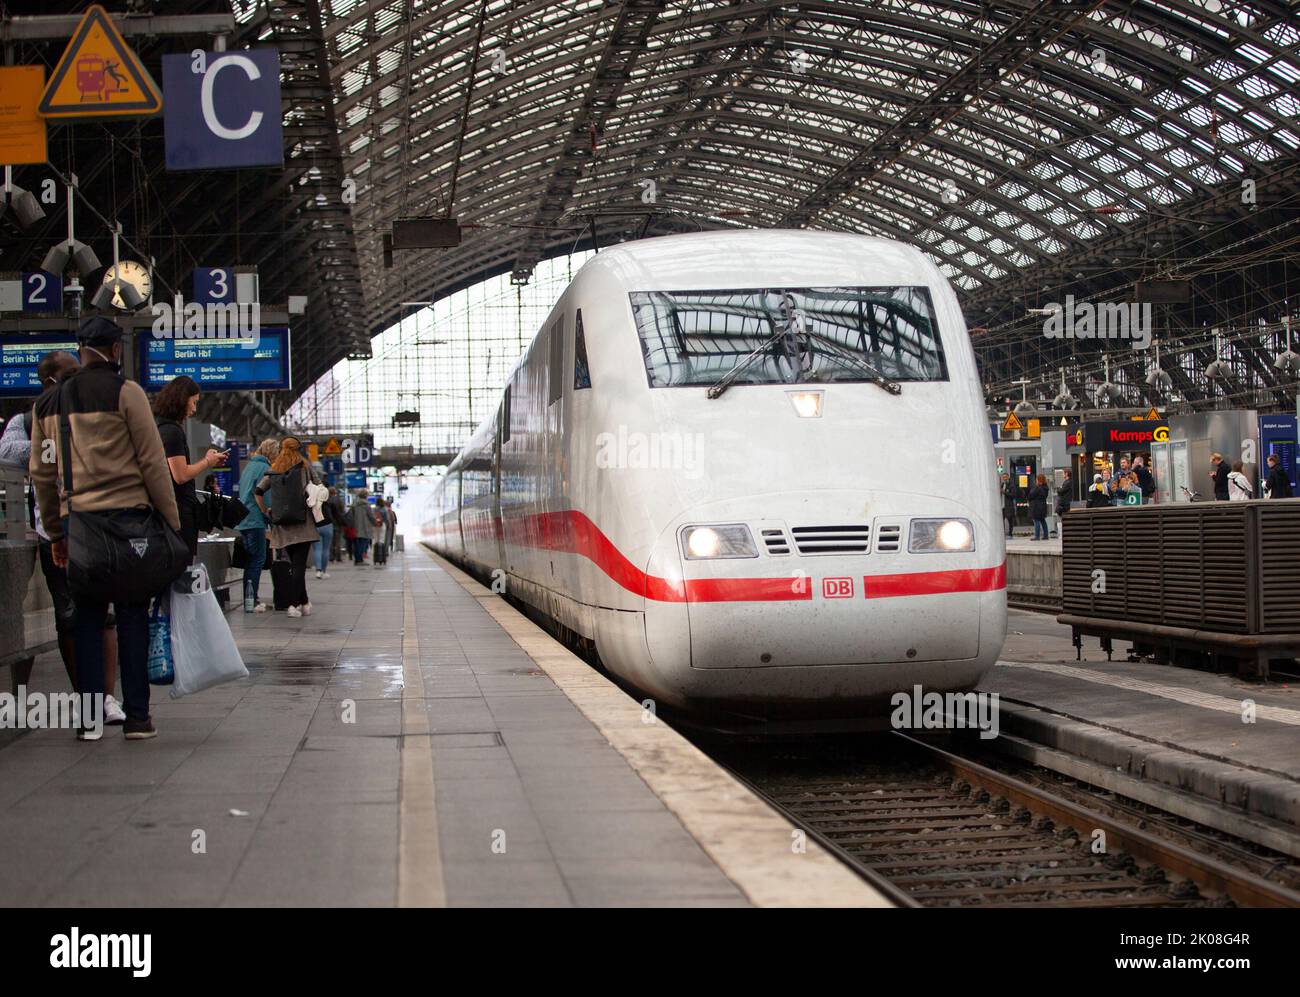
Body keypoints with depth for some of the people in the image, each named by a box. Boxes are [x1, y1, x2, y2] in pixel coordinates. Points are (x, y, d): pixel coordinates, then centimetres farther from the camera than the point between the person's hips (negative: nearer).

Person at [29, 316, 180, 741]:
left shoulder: (48, 403, 12)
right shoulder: (125, 392, -5)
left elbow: (41, 473, 14)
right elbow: (153, 463, -7)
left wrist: (55, 531, 20)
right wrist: (172, 522, -2)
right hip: (127, 515, -4)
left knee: (87, 618, 9)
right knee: (131, 617, 2)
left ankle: (89, 719, 9)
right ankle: (137, 717, 3)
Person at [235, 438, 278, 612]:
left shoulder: (249, 466, 19)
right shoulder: (264, 468, -10)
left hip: (243, 520, 9)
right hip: (255, 520, -9)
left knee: (252, 559, 14)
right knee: (258, 559, -6)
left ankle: (251, 599, 17)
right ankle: (250, 602, -10)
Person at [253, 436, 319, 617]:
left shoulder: (274, 470, 9)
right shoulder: (305, 467, 4)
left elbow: (258, 492, 2)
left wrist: (265, 512, 11)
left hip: (282, 525, 3)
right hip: (302, 524, -3)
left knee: (295, 564, 14)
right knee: (299, 565, -4)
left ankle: (303, 602, 19)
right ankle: (294, 604, -12)